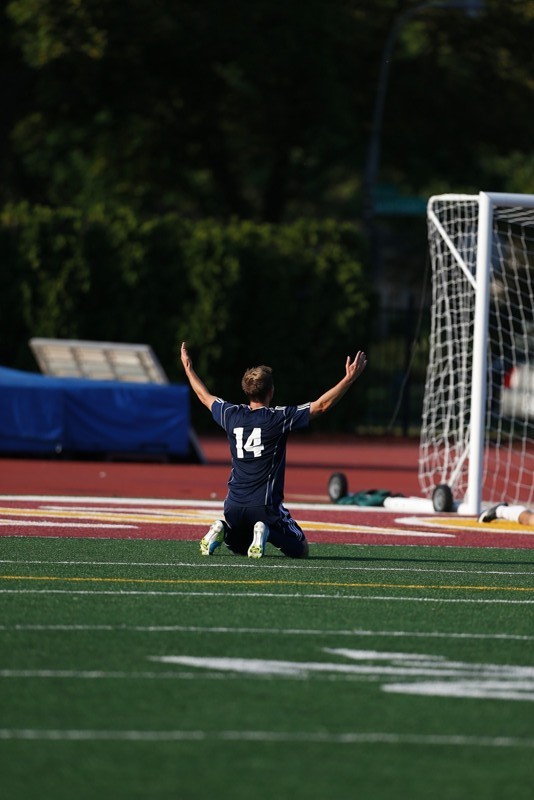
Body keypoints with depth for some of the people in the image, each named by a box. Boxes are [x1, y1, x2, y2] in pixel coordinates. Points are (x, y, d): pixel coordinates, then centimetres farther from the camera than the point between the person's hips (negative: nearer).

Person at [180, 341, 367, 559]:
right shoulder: (279, 418, -10)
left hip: (234, 506, 5)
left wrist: (188, 368, 38)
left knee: (239, 547, 29)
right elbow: (322, 405, -10)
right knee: (300, 550, 9)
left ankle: (221, 530, -5)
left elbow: (205, 397, 23)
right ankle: (267, 532, -21)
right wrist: (350, 378, -5)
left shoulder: (231, 415, 3)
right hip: (266, 506, -5)